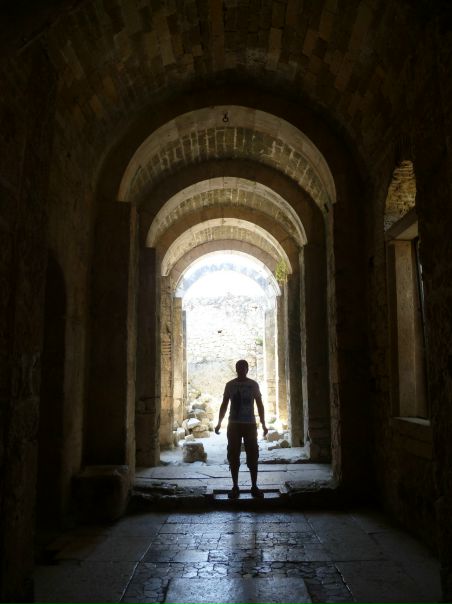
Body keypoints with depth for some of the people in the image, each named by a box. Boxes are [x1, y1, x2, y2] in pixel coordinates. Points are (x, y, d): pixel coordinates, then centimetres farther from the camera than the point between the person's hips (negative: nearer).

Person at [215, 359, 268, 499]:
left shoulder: (253, 385, 3)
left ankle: (254, 486, 10)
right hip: (234, 424, 0)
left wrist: (263, 424, 1)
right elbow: (224, 405, 7)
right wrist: (219, 423, 0)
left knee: (252, 456, 1)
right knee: (233, 456, 2)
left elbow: (259, 405, 6)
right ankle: (235, 486, 10)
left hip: (250, 424, 0)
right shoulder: (230, 385, 3)